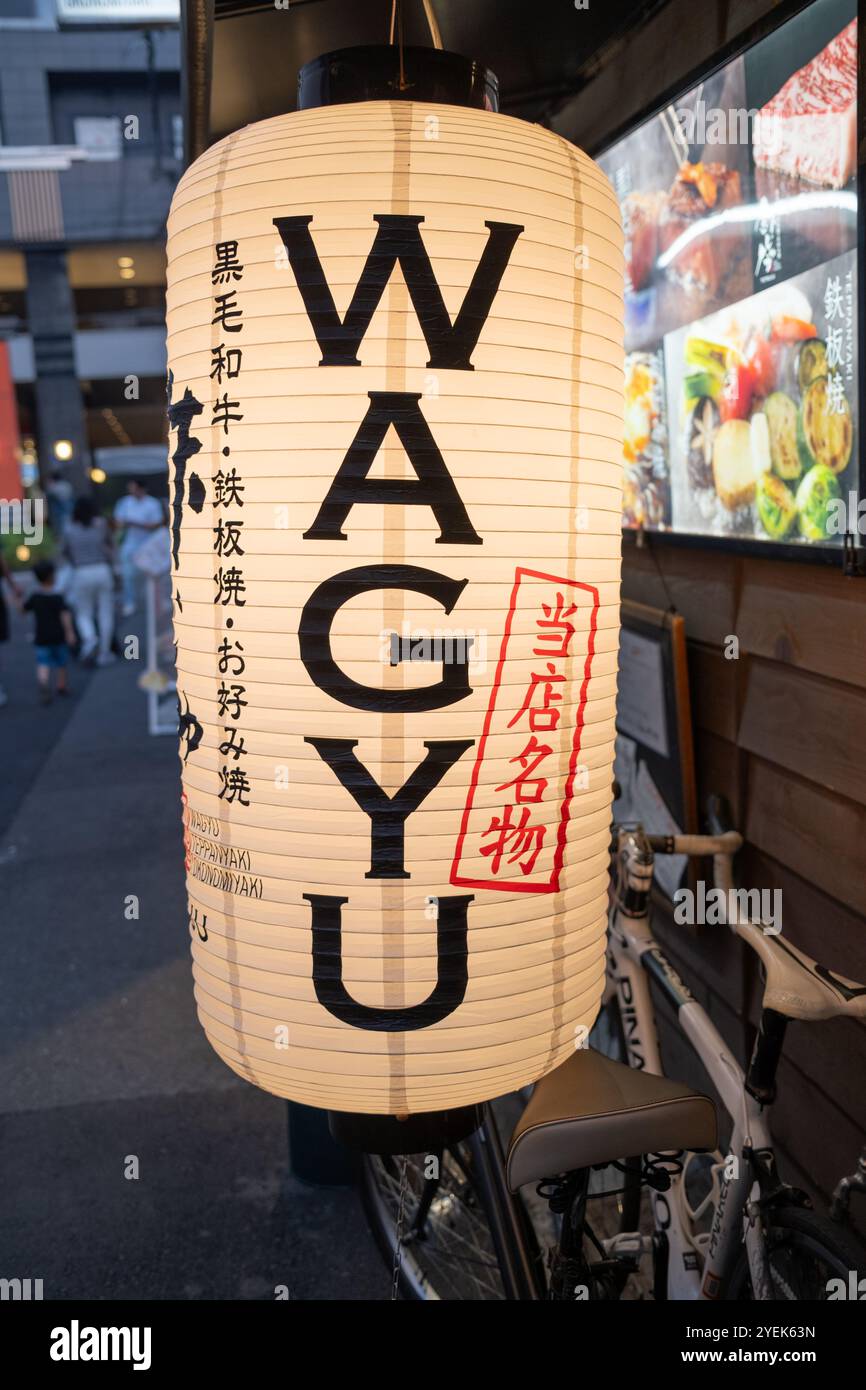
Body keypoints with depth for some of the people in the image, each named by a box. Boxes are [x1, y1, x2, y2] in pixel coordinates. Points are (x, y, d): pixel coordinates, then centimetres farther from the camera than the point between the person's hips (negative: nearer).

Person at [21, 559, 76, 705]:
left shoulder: (35, 596, 0)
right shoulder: (58, 597, -11)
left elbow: (23, 609, 12)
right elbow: (65, 614, -22)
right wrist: (70, 632, -26)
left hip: (41, 637, 1)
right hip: (58, 636, -1)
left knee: (43, 664, -7)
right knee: (61, 661, 19)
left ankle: (44, 683, -35)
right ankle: (62, 686, 31)